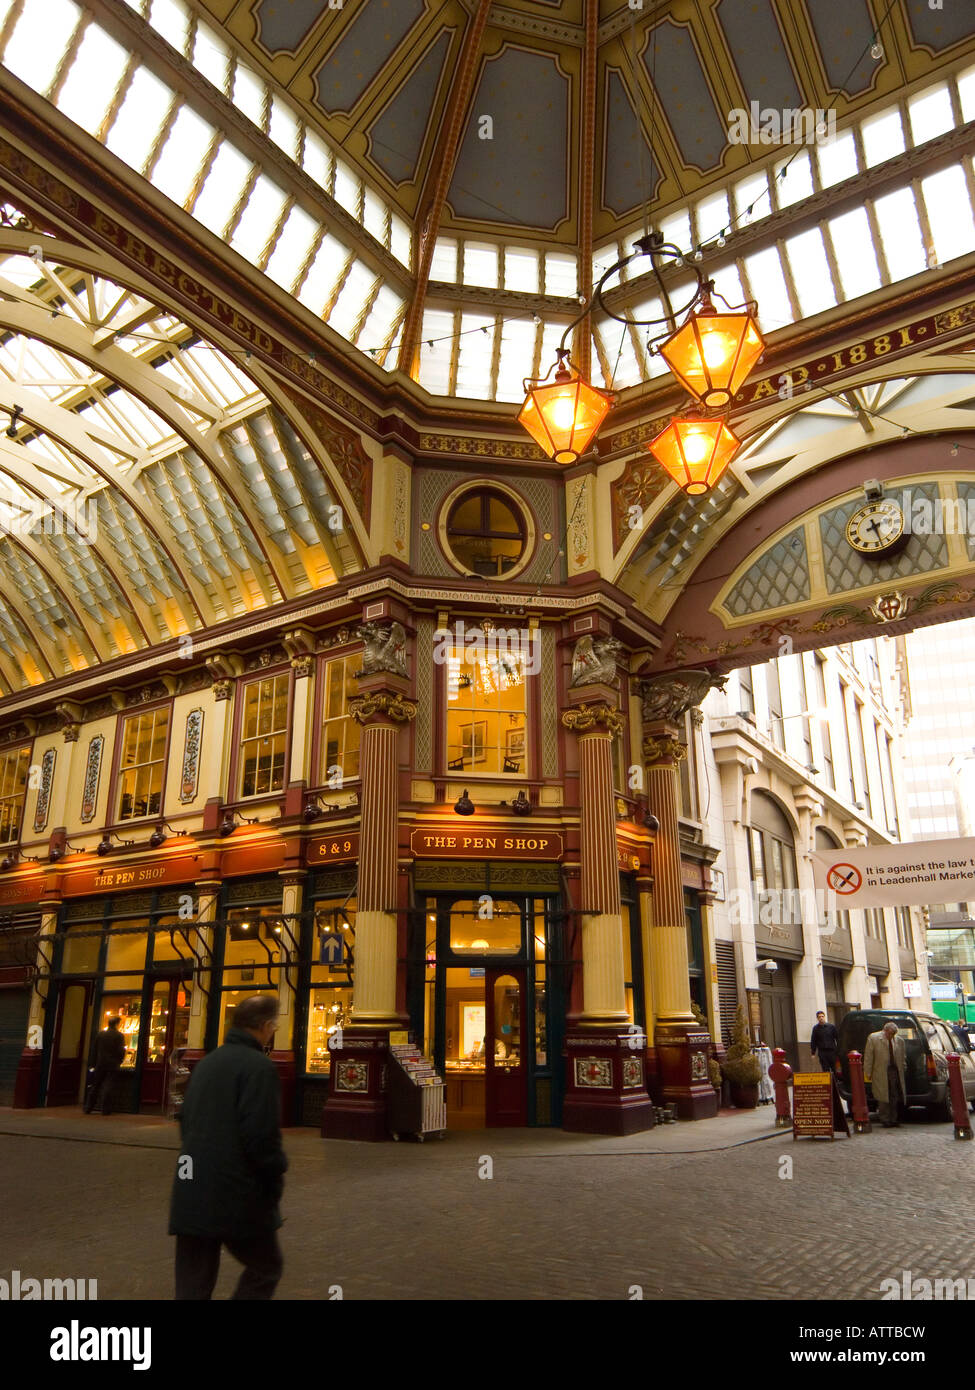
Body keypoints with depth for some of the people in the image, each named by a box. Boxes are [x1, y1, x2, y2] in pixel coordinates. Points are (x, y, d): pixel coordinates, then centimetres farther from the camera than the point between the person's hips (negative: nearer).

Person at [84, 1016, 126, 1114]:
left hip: (100, 1065, 4)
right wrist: (120, 1061, 7)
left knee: (95, 1086, 11)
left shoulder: (100, 1034, 6)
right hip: (113, 1065, -4)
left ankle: (88, 1108, 13)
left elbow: (95, 1050, 11)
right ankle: (105, 1109, -3)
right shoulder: (118, 1036, -8)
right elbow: (121, 1051, -10)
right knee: (109, 1087, -1)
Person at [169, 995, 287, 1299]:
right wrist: (277, 1172, -6)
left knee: (193, 1285, 15)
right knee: (266, 1267, 13)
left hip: (191, 1193, 7)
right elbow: (262, 1137, -21)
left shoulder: (206, 1063, 12)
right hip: (238, 1194, -7)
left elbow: (185, 1121, 18)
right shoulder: (259, 1067, -16)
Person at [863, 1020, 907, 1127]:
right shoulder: (873, 1038, -1)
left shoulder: (899, 1041, 12)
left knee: (895, 1097, 5)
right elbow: (868, 1057, -1)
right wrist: (868, 1073, -5)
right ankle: (885, 1120, 4)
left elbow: (902, 1058, 16)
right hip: (881, 1073, -4)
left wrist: (901, 1072, 8)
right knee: (883, 1098, -3)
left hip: (895, 1071, 4)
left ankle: (893, 1120, 14)